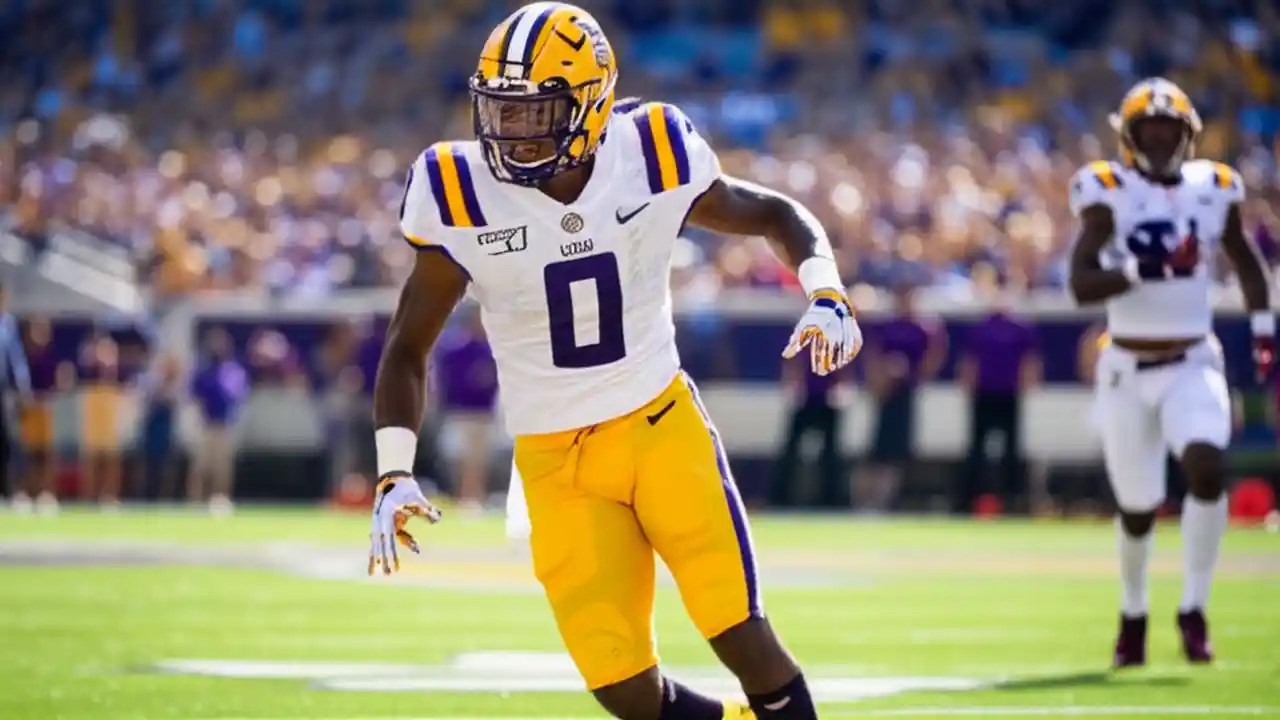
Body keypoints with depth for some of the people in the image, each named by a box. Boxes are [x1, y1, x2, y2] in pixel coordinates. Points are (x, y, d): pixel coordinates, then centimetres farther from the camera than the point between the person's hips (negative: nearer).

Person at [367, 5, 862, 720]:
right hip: (558, 460, 0)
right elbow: (408, 346, -1)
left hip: (663, 426, 0)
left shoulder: (652, 159, -12)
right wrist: (395, 474, -11)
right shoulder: (464, 197, -13)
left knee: (744, 639, -12)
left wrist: (827, 296, -13)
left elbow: (775, 213, 6)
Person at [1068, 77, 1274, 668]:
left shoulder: (1213, 189, 2)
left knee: (1208, 468, -24)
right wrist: (1145, 268, -31)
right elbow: (1081, 286, -18)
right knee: (1138, 507, 6)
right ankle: (1133, 613, 34)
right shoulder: (1110, 194, -9)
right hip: (1129, 368, -1)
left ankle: (1193, 610, -10)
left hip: (1193, 363, 1)